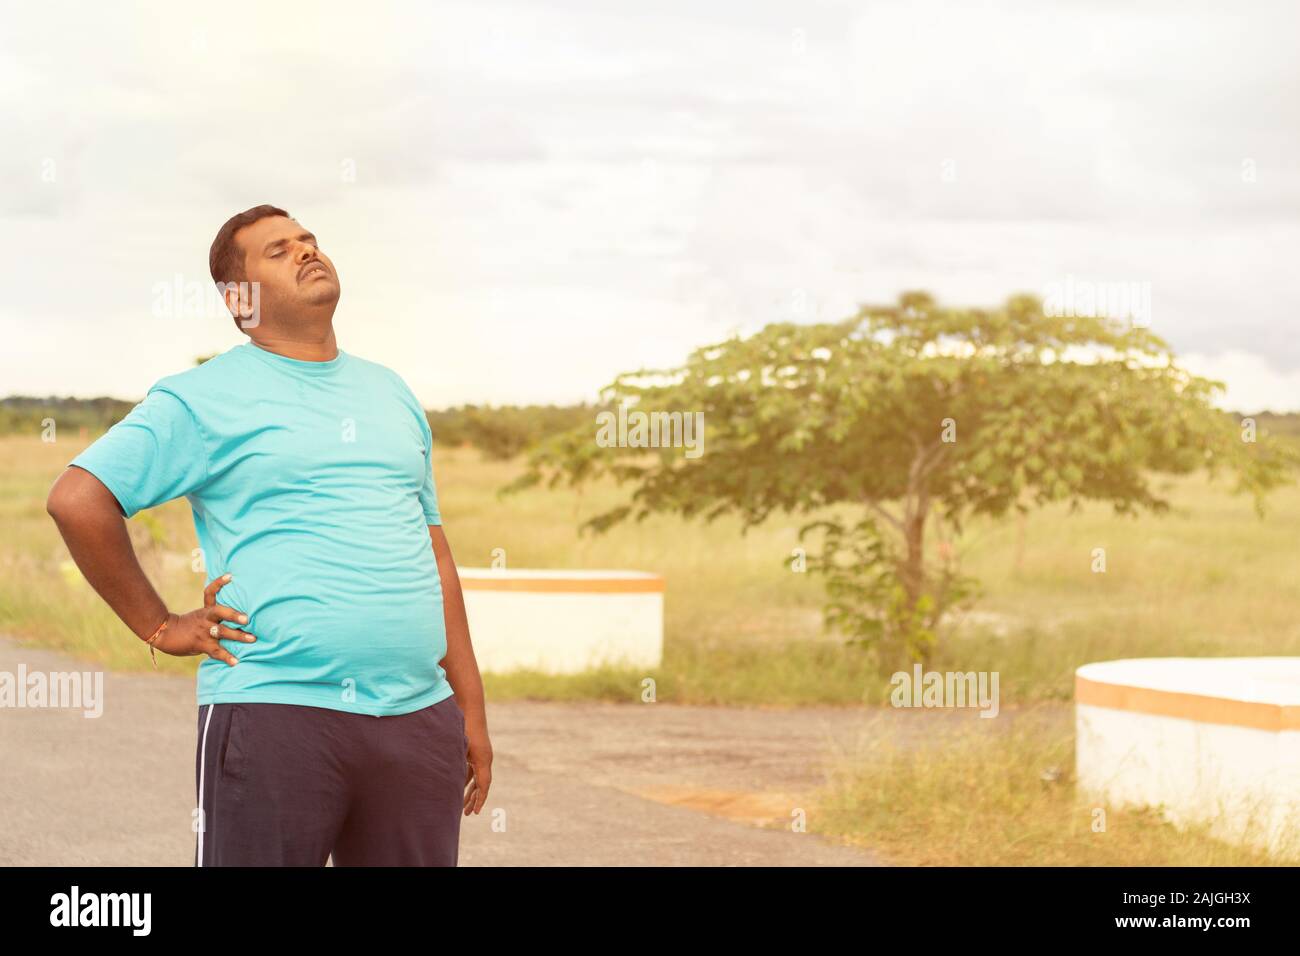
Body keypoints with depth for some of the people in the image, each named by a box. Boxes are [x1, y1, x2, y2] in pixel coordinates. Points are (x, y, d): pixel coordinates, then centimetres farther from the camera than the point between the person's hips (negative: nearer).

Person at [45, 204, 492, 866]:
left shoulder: (389, 392, 20)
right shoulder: (205, 398, 0)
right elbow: (77, 501, -7)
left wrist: (471, 710, 16)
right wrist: (160, 628, -5)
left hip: (420, 721, 6)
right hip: (275, 715, -5)